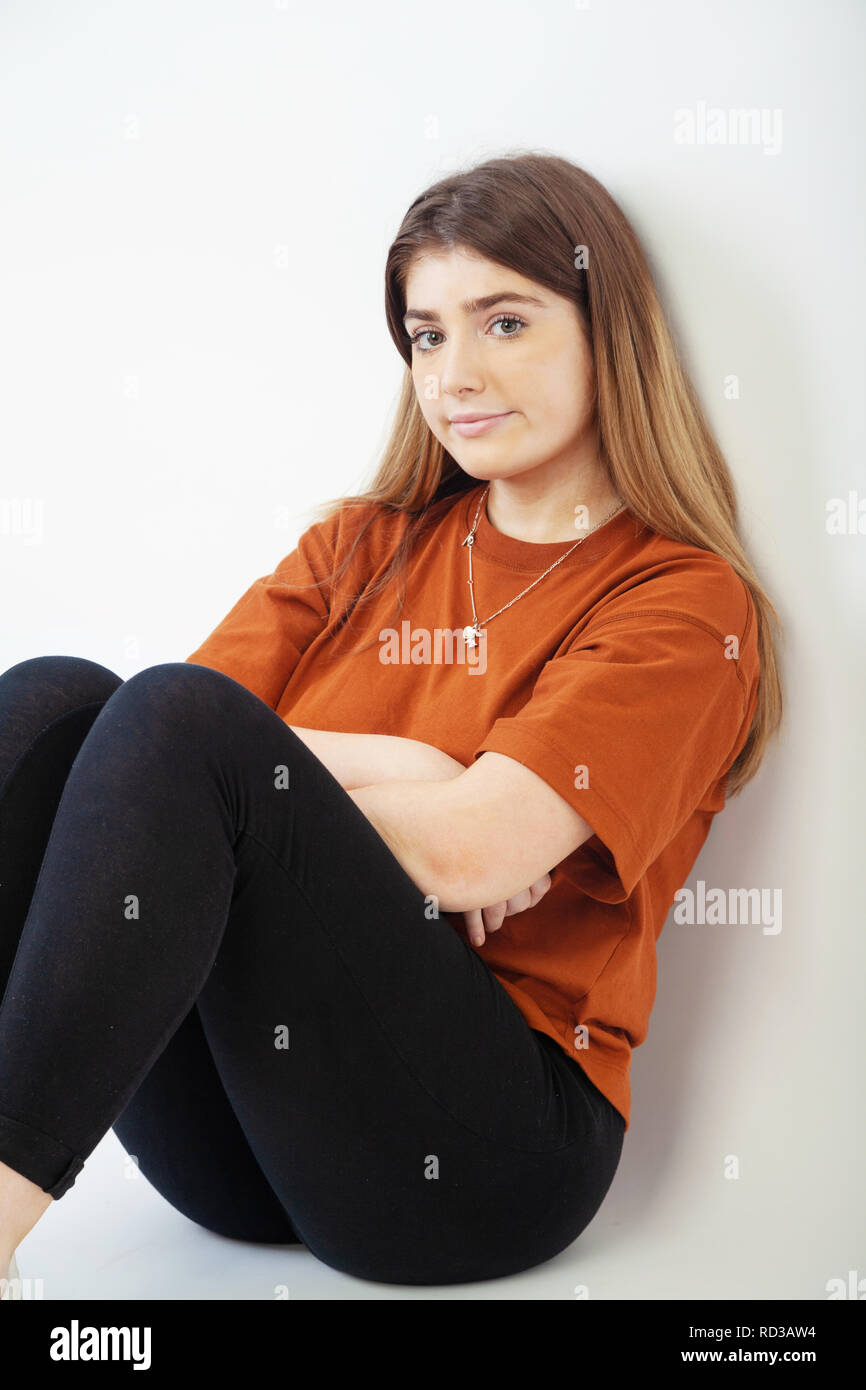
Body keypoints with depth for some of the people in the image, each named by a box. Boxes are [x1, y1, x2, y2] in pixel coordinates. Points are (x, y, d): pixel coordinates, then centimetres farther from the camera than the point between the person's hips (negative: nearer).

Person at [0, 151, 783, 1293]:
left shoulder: (685, 601, 1)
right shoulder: (367, 543, 17)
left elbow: (471, 853, -15)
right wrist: (392, 770, -9)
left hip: (489, 1133, -4)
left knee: (180, 720, -25)